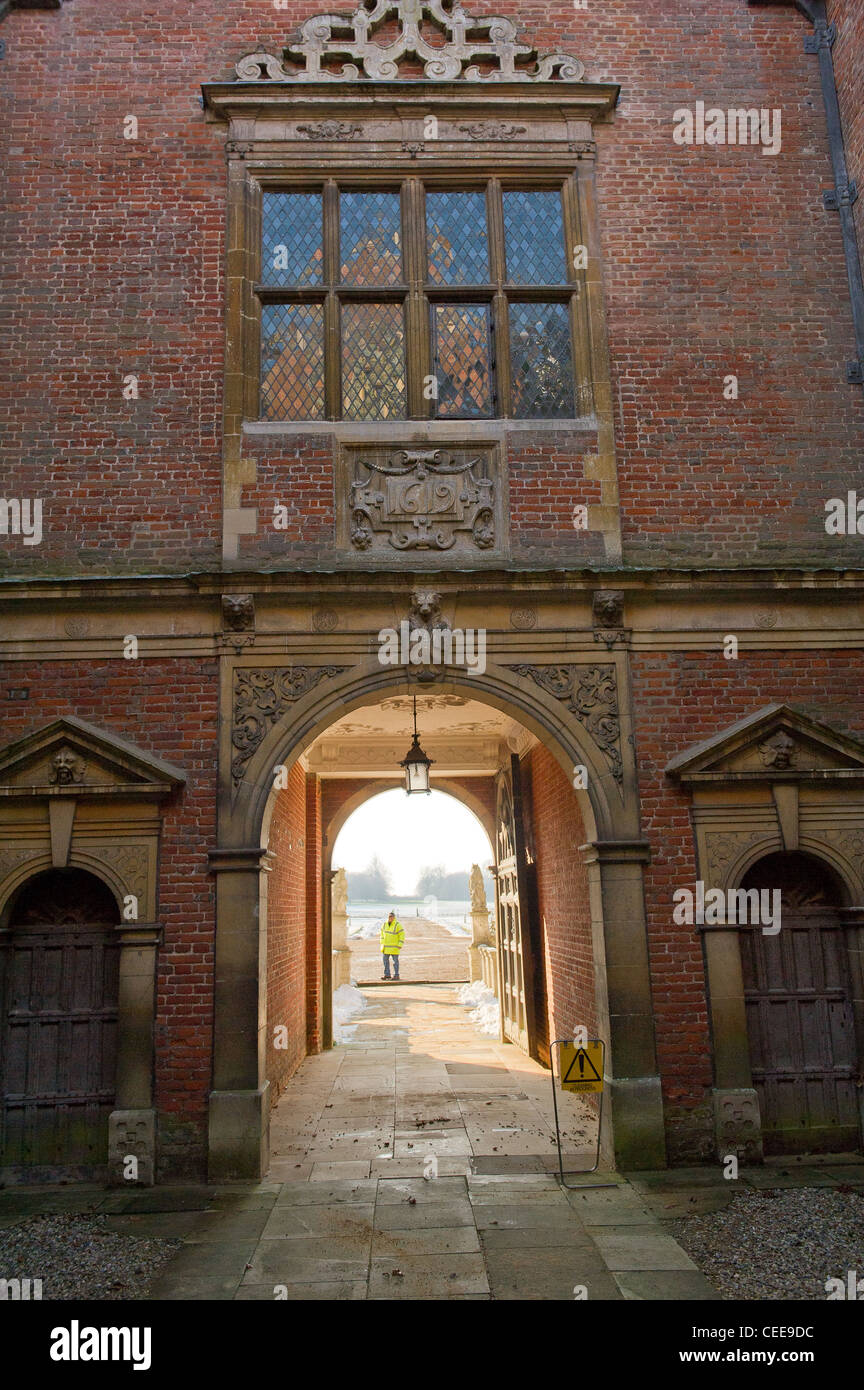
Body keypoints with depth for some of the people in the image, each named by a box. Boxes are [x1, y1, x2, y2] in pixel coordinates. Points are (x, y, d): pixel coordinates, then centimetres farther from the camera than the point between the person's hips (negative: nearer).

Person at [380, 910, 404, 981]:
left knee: (395, 960, 0)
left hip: (394, 946, -5)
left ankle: (396, 975, 7)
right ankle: (387, 974, 14)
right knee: (385, 960, 6)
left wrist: (400, 945, -16)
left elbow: (402, 935, -12)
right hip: (386, 946, 6)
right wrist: (382, 943, 12)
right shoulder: (385, 924, 4)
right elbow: (382, 933, 17)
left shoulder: (398, 925, -13)